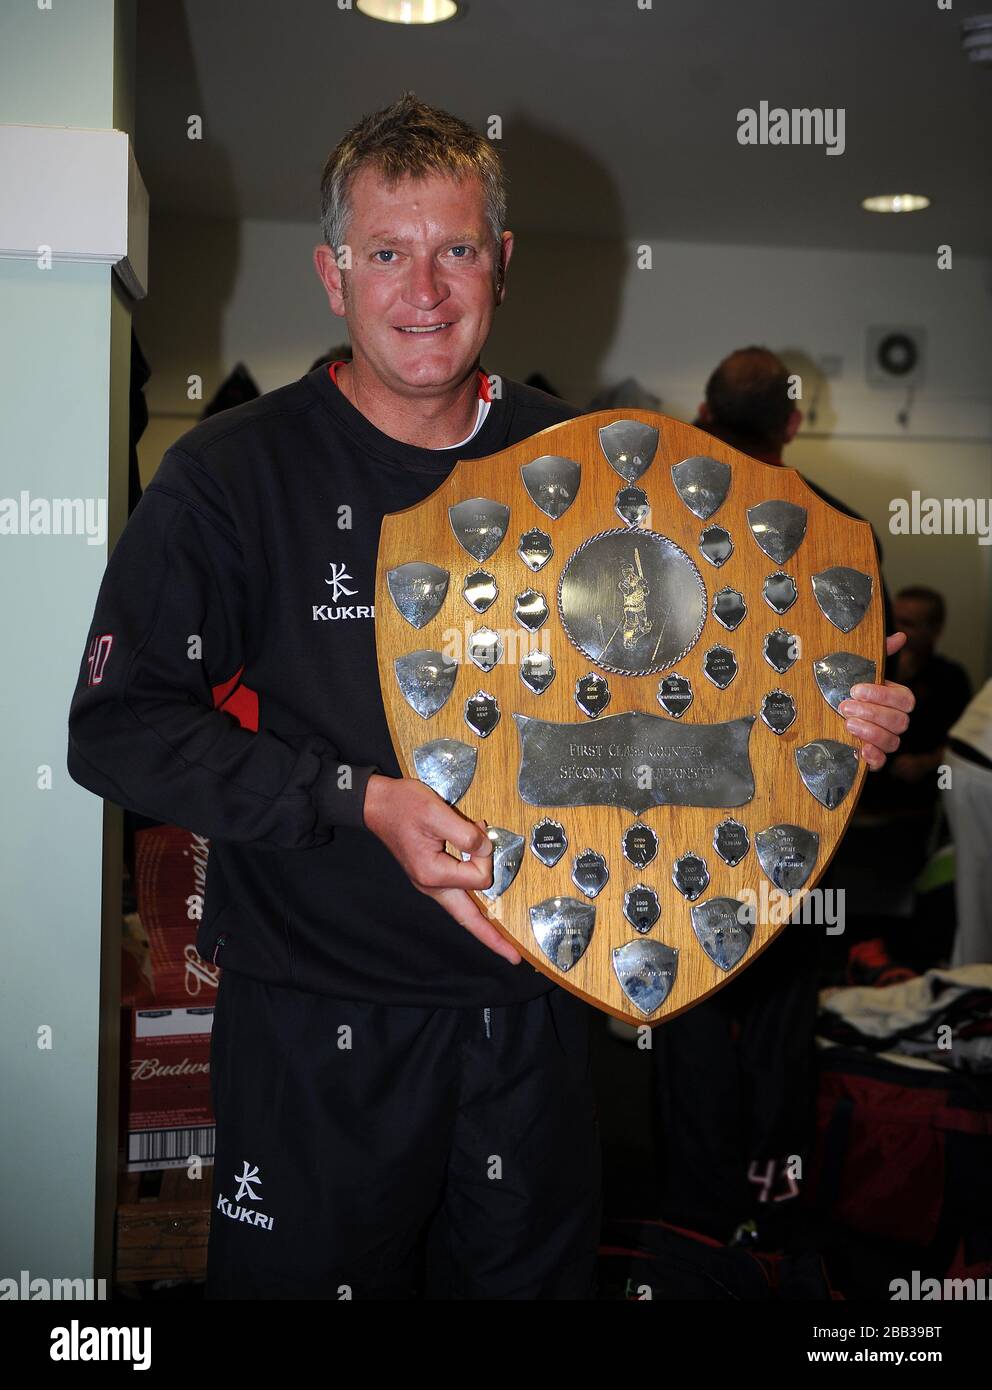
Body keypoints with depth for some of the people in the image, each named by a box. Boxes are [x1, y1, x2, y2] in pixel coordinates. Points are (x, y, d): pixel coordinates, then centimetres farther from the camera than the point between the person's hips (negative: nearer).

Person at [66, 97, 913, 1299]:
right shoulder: (232, 474, -8)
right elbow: (118, 726, -11)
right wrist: (362, 803, -21)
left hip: (532, 997, 4)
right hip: (315, 1015, -3)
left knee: (533, 1275, 19)